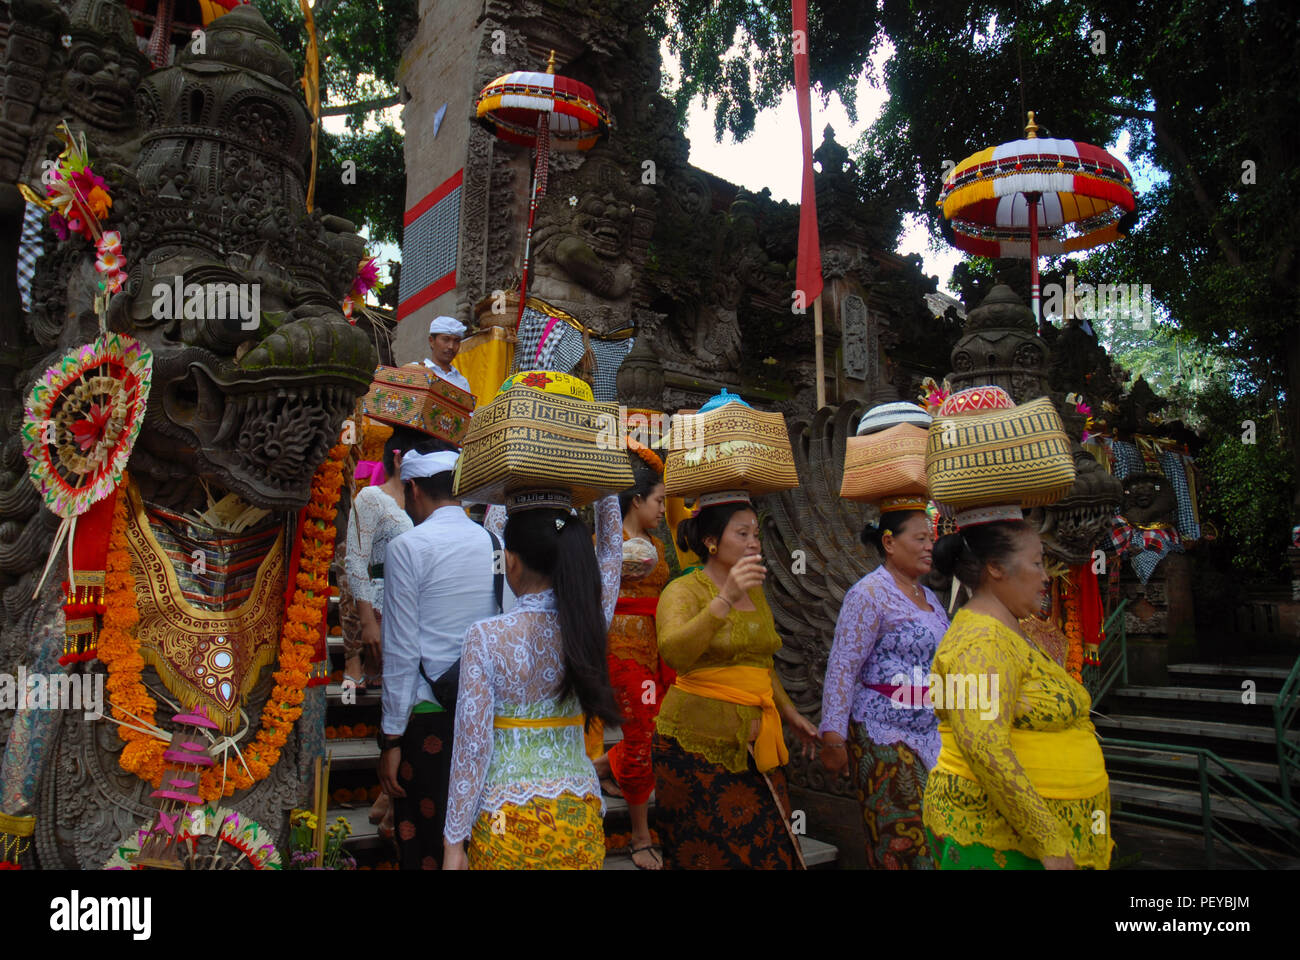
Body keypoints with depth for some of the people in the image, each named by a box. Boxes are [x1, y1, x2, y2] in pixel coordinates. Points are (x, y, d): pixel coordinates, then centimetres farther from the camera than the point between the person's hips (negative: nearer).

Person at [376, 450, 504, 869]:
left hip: (426, 711, -5)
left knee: (422, 841, 7)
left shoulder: (407, 547, -9)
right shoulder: (494, 544, 5)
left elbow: (402, 650, -10)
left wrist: (392, 737, -5)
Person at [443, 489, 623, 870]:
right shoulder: (589, 623, -8)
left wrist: (454, 842, -4)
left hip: (509, 820, -3)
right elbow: (611, 551, 12)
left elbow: (473, 748, -12)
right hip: (580, 813, 3)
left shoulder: (486, 637, -15)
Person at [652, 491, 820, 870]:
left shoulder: (755, 592, 14)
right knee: (708, 853, 0)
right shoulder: (684, 590, -7)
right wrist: (726, 598, -33)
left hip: (751, 745, 6)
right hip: (697, 743, -6)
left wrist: (790, 714, 19)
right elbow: (675, 654, -27)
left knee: (769, 849, 4)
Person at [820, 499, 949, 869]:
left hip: (931, 735, 8)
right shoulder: (870, 593, -11)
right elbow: (842, 669, -14)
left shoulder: (928, 596, 14)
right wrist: (833, 738, -18)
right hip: (883, 737, -8)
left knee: (933, 836, 8)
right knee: (900, 841, -4)